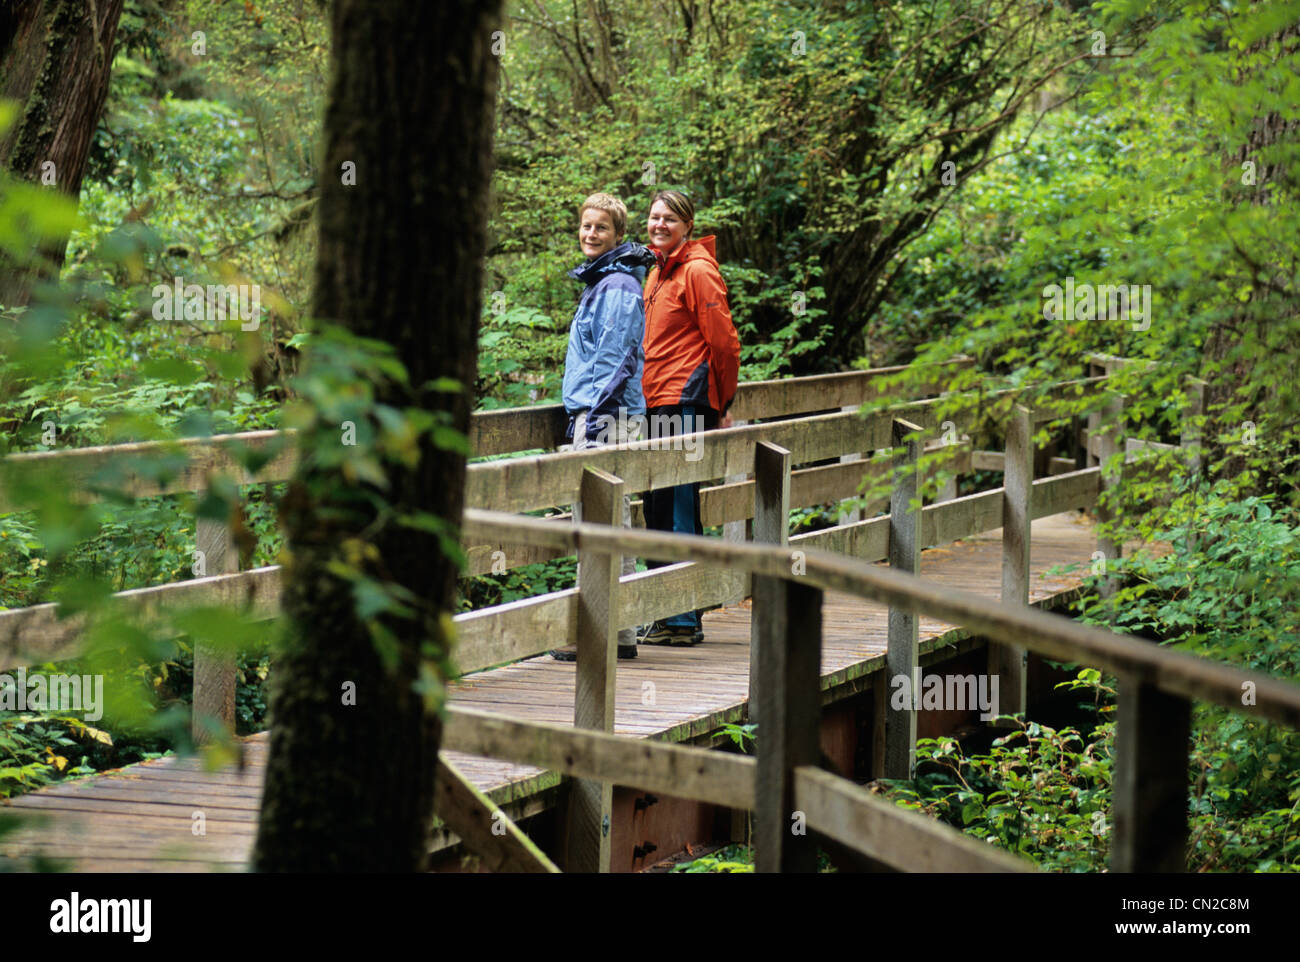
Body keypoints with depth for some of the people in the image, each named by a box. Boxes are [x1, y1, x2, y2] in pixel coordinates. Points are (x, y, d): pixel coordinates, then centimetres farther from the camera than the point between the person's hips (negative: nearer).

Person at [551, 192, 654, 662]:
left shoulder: (618, 286, -12)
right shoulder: (599, 281, 19)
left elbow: (614, 358, -17)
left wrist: (597, 420, -20)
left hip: (606, 413, -10)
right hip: (593, 412, 10)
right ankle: (619, 632, 14)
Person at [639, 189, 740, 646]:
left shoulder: (698, 270, -9)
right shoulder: (659, 272, 18)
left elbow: (723, 342, -10)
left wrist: (721, 404, -4)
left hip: (686, 402, -9)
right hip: (658, 402, 9)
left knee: (678, 510, -8)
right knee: (658, 510, 9)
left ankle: (684, 621, -4)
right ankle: (664, 615, 15)